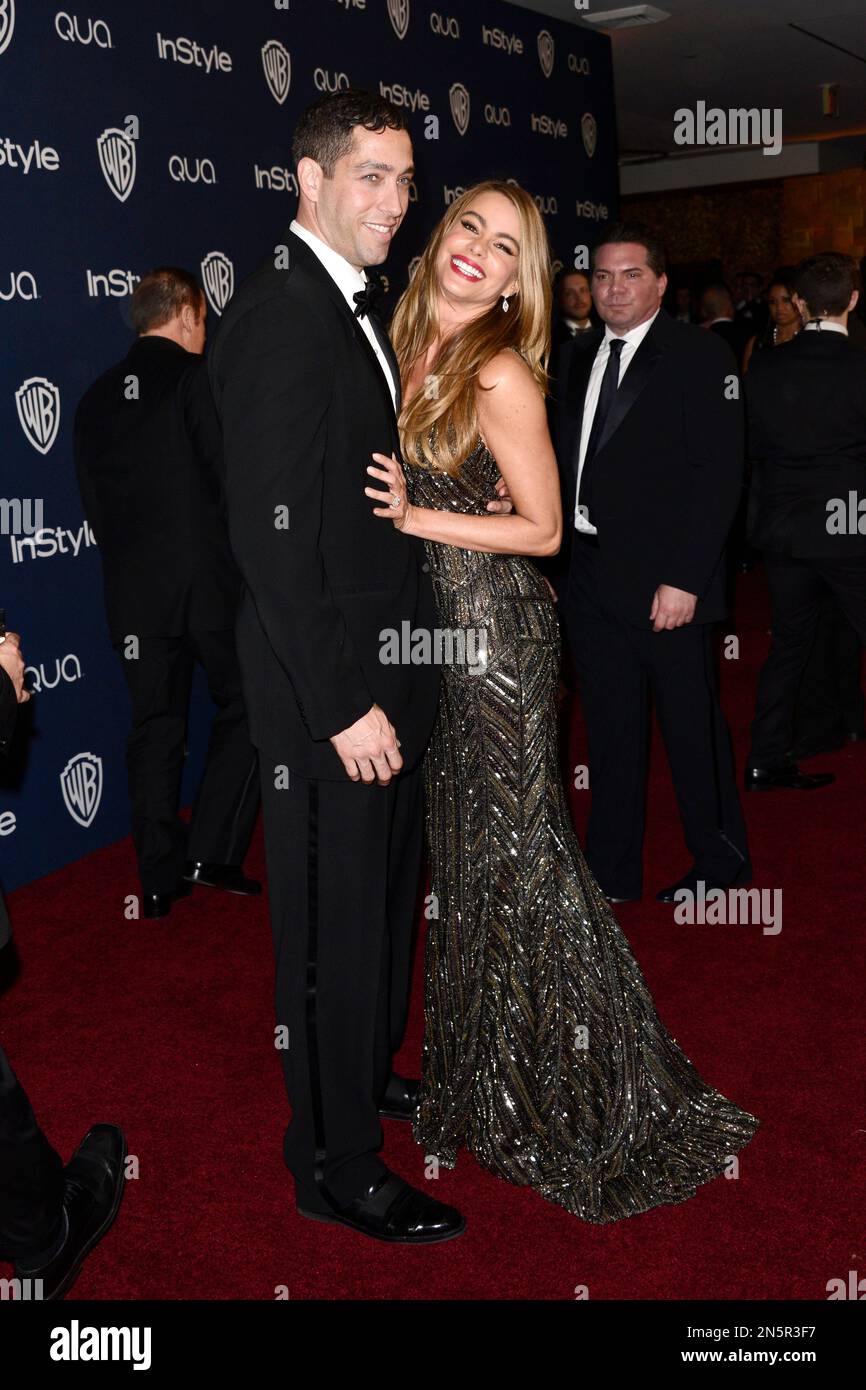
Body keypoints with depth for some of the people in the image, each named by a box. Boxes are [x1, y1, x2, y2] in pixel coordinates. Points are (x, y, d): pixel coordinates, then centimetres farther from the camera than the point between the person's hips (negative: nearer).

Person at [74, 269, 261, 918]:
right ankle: (211, 853, 4)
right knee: (246, 709, 9)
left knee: (155, 726, 12)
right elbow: (235, 475, -11)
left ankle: (160, 878, 17)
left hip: (134, 591, 5)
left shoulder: (97, 397, 10)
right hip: (212, 582, -5)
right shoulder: (199, 377, -7)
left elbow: (93, 502, 12)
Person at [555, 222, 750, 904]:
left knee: (691, 725, 7)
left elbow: (719, 474, -12)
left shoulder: (700, 355, -6)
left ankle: (721, 860, 28)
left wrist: (684, 580, -19)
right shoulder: (584, 363, 14)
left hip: (666, 584, -6)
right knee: (611, 728, 14)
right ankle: (611, 873, 26)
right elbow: (572, 465, 13)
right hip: (592, 578, 6)